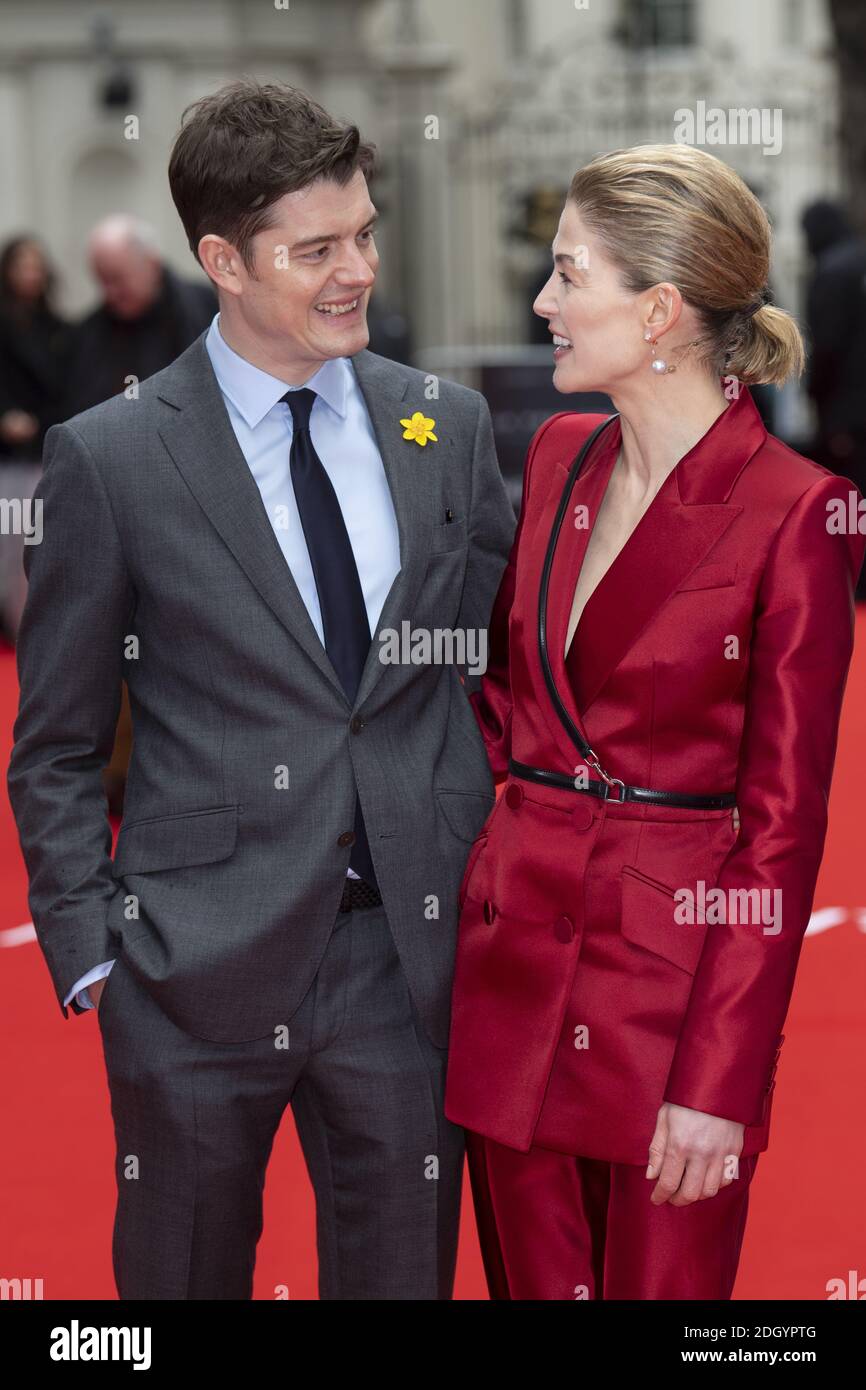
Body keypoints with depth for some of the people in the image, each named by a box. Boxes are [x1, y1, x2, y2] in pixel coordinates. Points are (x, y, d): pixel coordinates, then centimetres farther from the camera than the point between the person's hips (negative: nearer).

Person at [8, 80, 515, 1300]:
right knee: (184, 1274, 10)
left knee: (404, 1273, 10)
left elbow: (497, 656, 13)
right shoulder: (110, 458, -4)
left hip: (410, 955, 3)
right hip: (199, 969, -2)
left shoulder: (449, 428, 5)